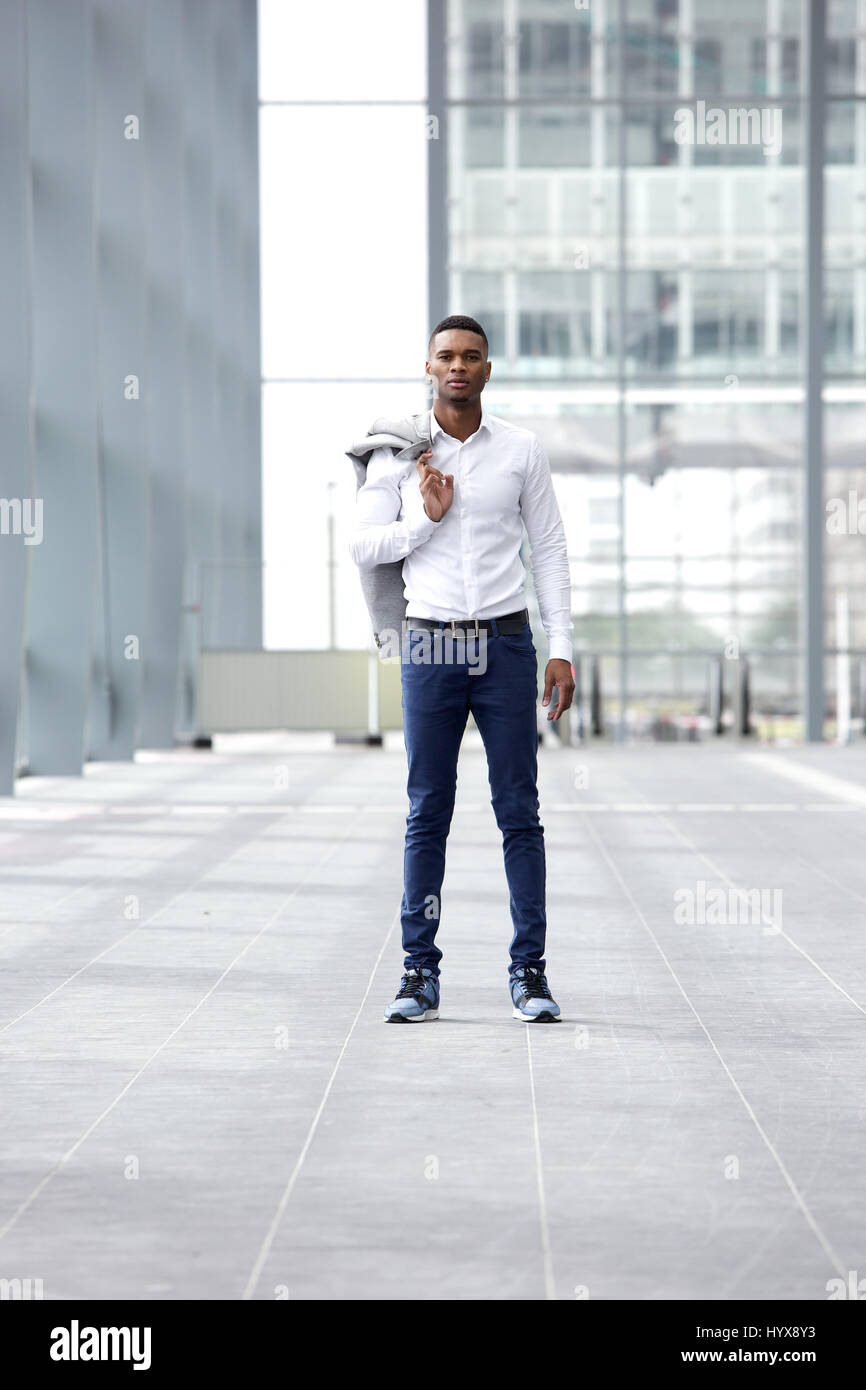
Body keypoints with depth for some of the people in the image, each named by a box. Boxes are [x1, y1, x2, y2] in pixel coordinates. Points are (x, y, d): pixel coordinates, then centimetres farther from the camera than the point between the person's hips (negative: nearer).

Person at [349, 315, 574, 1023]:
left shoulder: (522, 450, 5)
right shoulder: (396, 453, 4)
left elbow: (550, 550, 8)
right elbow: (363, 544, 5)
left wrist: (562, 647, 2)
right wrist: (426, 517, -10)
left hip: (506, 645, 0)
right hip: (431, 646, 0)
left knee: (520, 811, 1)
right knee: (428, 813, 2)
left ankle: (529, 970, 5)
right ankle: (420, 971, 7)